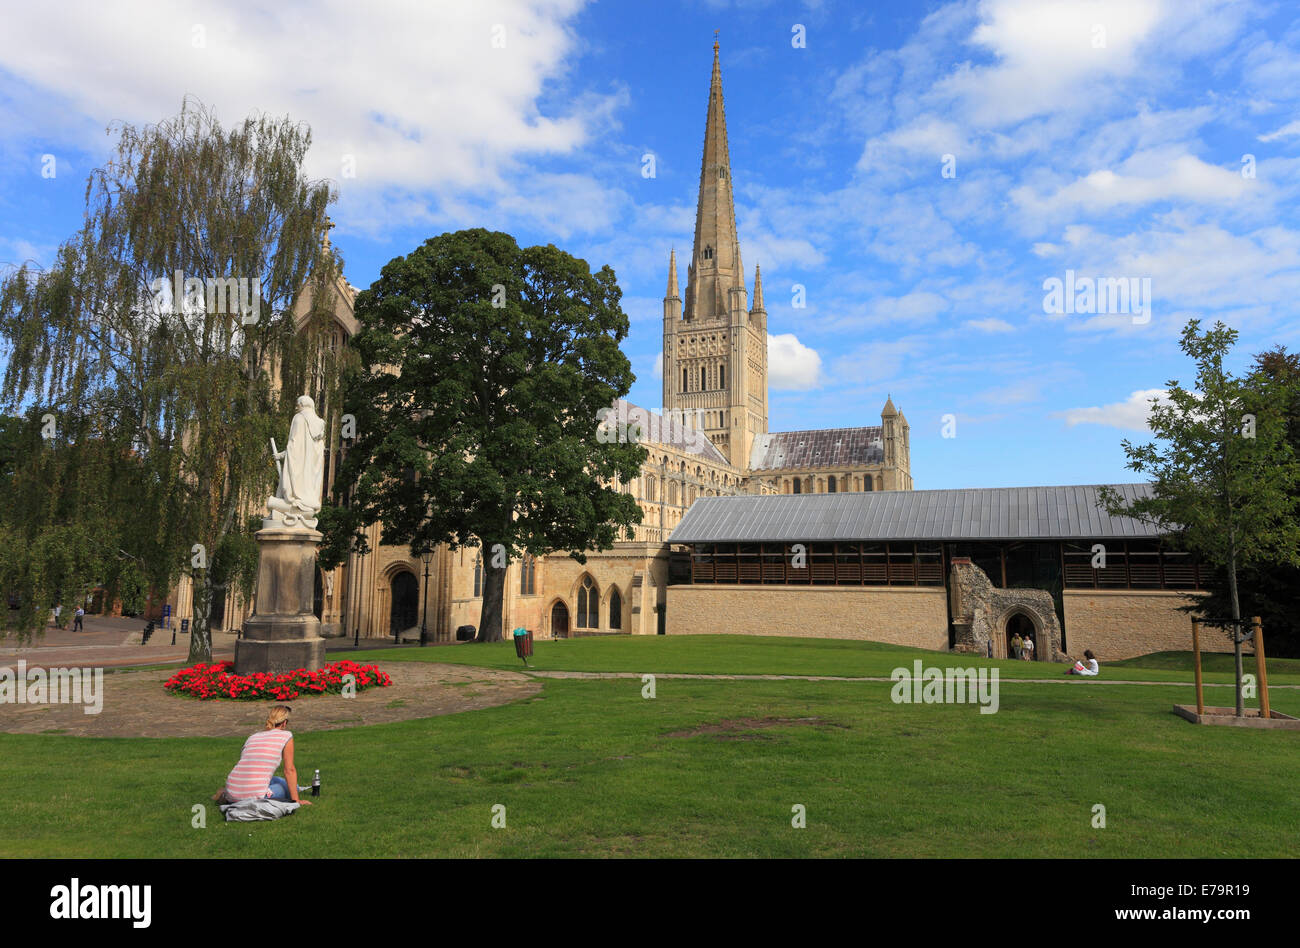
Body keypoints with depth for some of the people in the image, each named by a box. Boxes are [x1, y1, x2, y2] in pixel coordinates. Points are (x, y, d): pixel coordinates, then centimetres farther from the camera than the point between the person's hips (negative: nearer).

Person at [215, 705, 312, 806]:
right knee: (292, 787, 16)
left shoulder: (252, 737, 20)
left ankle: (227, 796, 14)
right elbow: (289, 771, 4)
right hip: (254, 796, -7)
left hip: (232, 792, 7)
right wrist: (296, 800, 11)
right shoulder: (286, 735, 3)